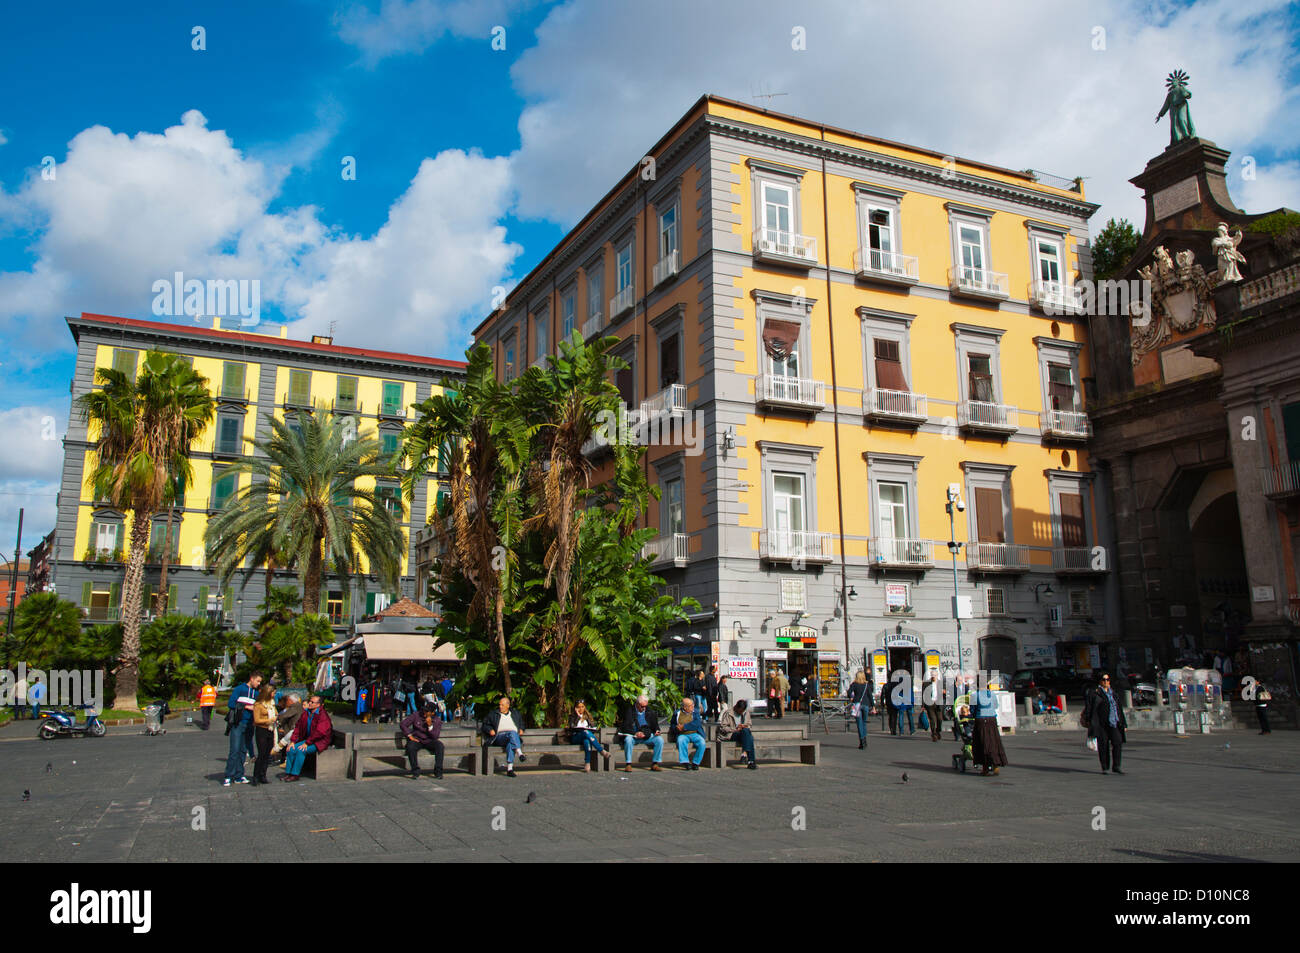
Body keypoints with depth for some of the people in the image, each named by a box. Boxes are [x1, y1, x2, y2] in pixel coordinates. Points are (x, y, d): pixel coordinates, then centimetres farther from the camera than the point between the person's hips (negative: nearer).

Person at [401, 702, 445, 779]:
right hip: (417, 740, -1)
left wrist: (430, 725, -21)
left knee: (440, 745, -29)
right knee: (410, 746, -35)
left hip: (429, 742, 1)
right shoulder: (416, 715, -4)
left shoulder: (437, 721, -2)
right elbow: (403, 724, -4)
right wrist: (410, 736, -12)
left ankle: (438, 772, -23)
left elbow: (435, 736, -7)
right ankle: (415, 771, -20)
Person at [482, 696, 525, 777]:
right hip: (500, 736, -1)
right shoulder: (493, 714, 22)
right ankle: (520, 753, -52)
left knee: (510, 744, -39)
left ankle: (509, 768, -48)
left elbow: (521, 723, 37)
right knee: (512, 733, -38)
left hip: (516, 737, 1)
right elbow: (485, 724, 20)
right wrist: (490, 730, 0)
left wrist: (521, 729, 15)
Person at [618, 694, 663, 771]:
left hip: (647, 736, 3)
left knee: (660, 739, -21)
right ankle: (628, 764, -26)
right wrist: (635, 733, -25)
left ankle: (655, 764, -14)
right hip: (633, 736, -3)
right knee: (628, 740, -37)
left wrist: (656, 730, -6)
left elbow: (655, 724, 17)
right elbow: (625, 727, -10)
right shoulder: (629, 711, -3)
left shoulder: (649, 711, 10)